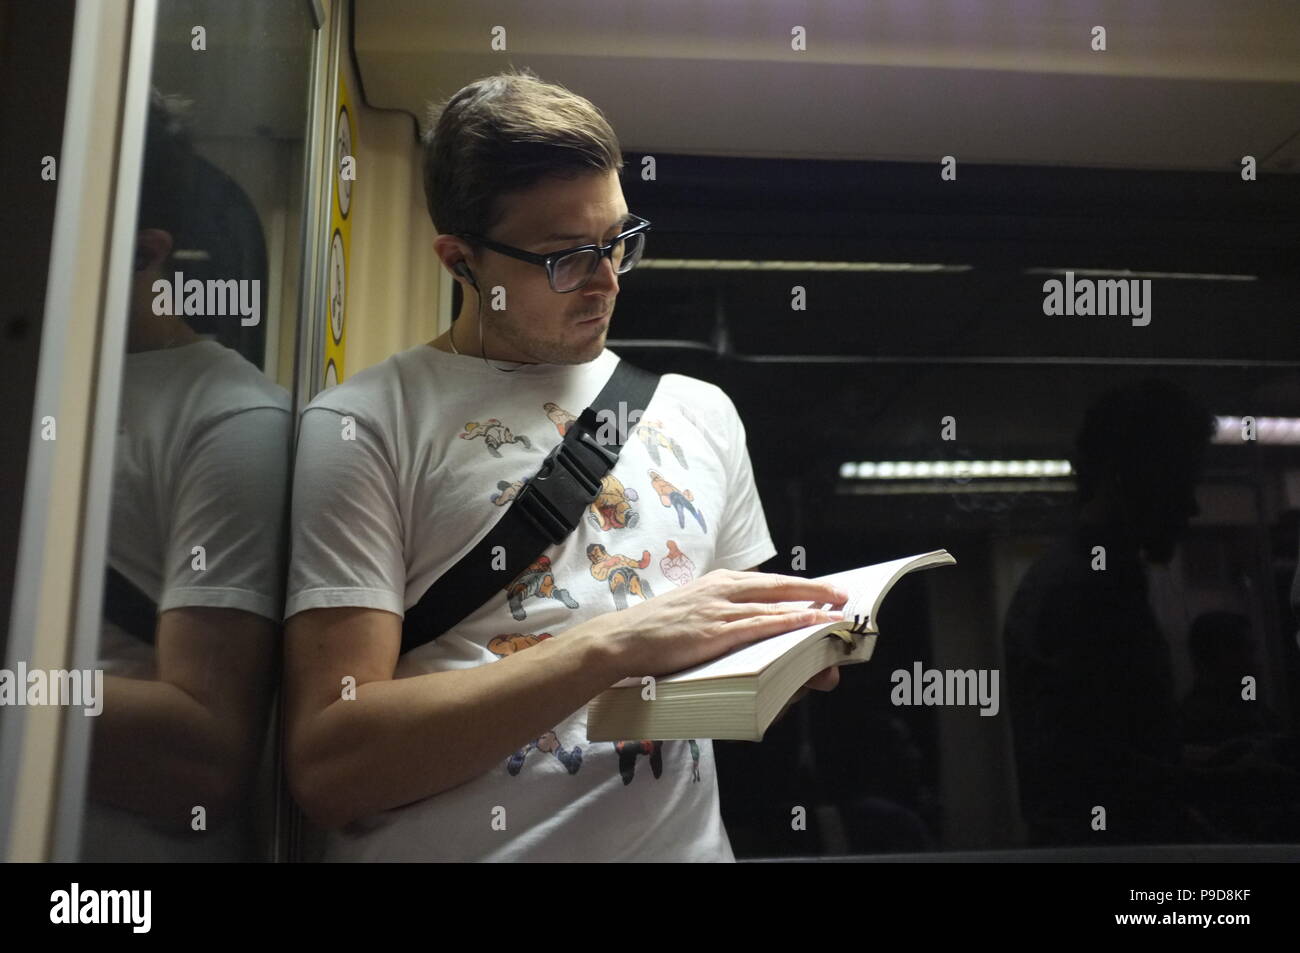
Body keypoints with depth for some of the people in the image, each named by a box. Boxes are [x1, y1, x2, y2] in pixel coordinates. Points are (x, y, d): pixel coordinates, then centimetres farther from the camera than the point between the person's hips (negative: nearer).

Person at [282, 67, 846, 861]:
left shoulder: (702, 413, 11)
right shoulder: (363, 427, -5)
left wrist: (789, 651, -3)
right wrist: (616, 644, -19)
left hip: (685, 839, 4)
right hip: (463, 842, -4)